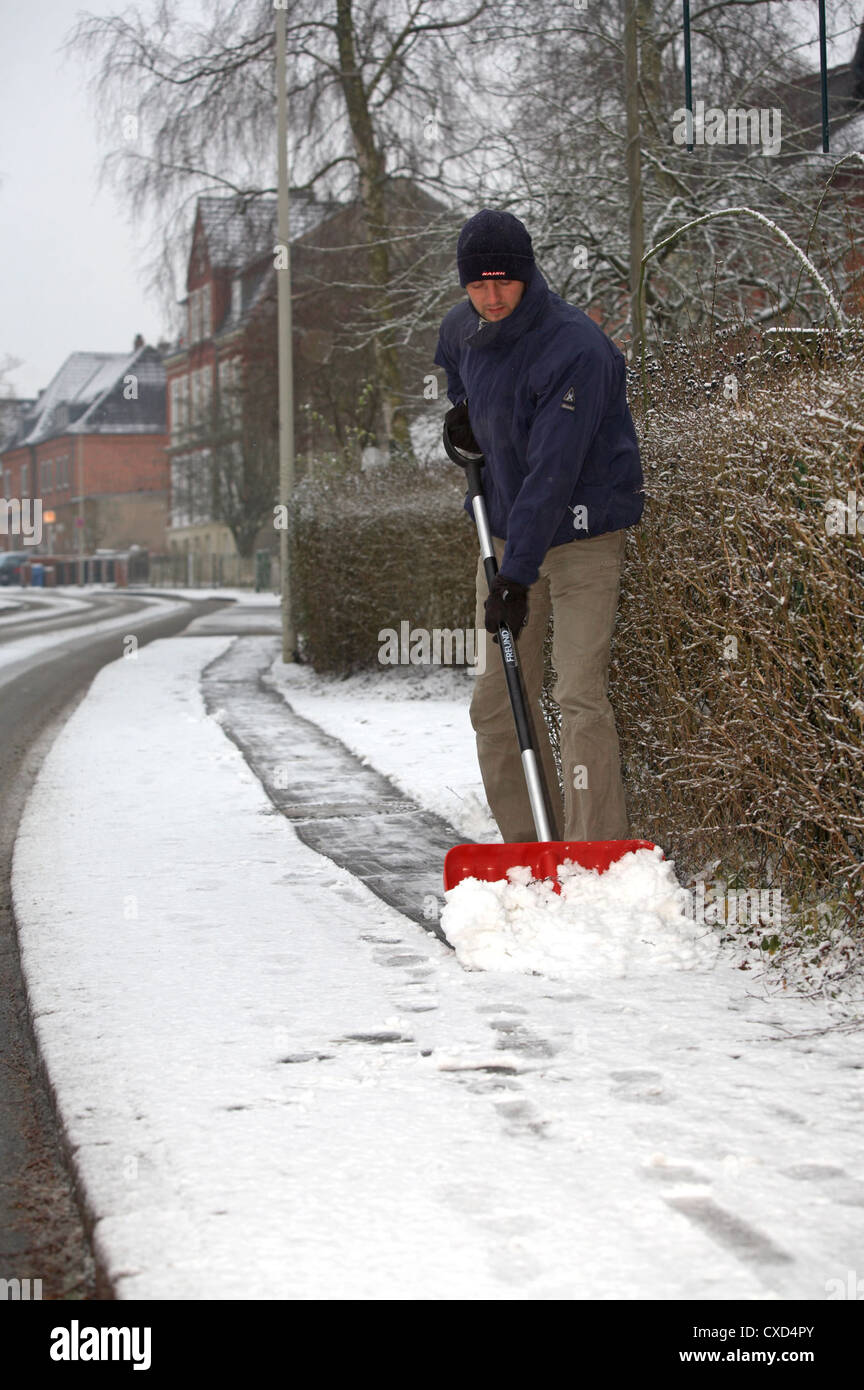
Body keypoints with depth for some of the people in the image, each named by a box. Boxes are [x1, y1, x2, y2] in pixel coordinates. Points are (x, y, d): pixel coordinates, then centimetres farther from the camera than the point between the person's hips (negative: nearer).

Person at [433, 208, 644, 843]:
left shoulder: (576, 348, -23)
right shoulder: (462, 328, 0)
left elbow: (552, 473, -28)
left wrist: (518, 576, -31)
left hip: (580, 535, -7)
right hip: (504, 529, 7)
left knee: (580, 698, -14)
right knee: (496, 703, 6)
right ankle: (530, 851, 16)